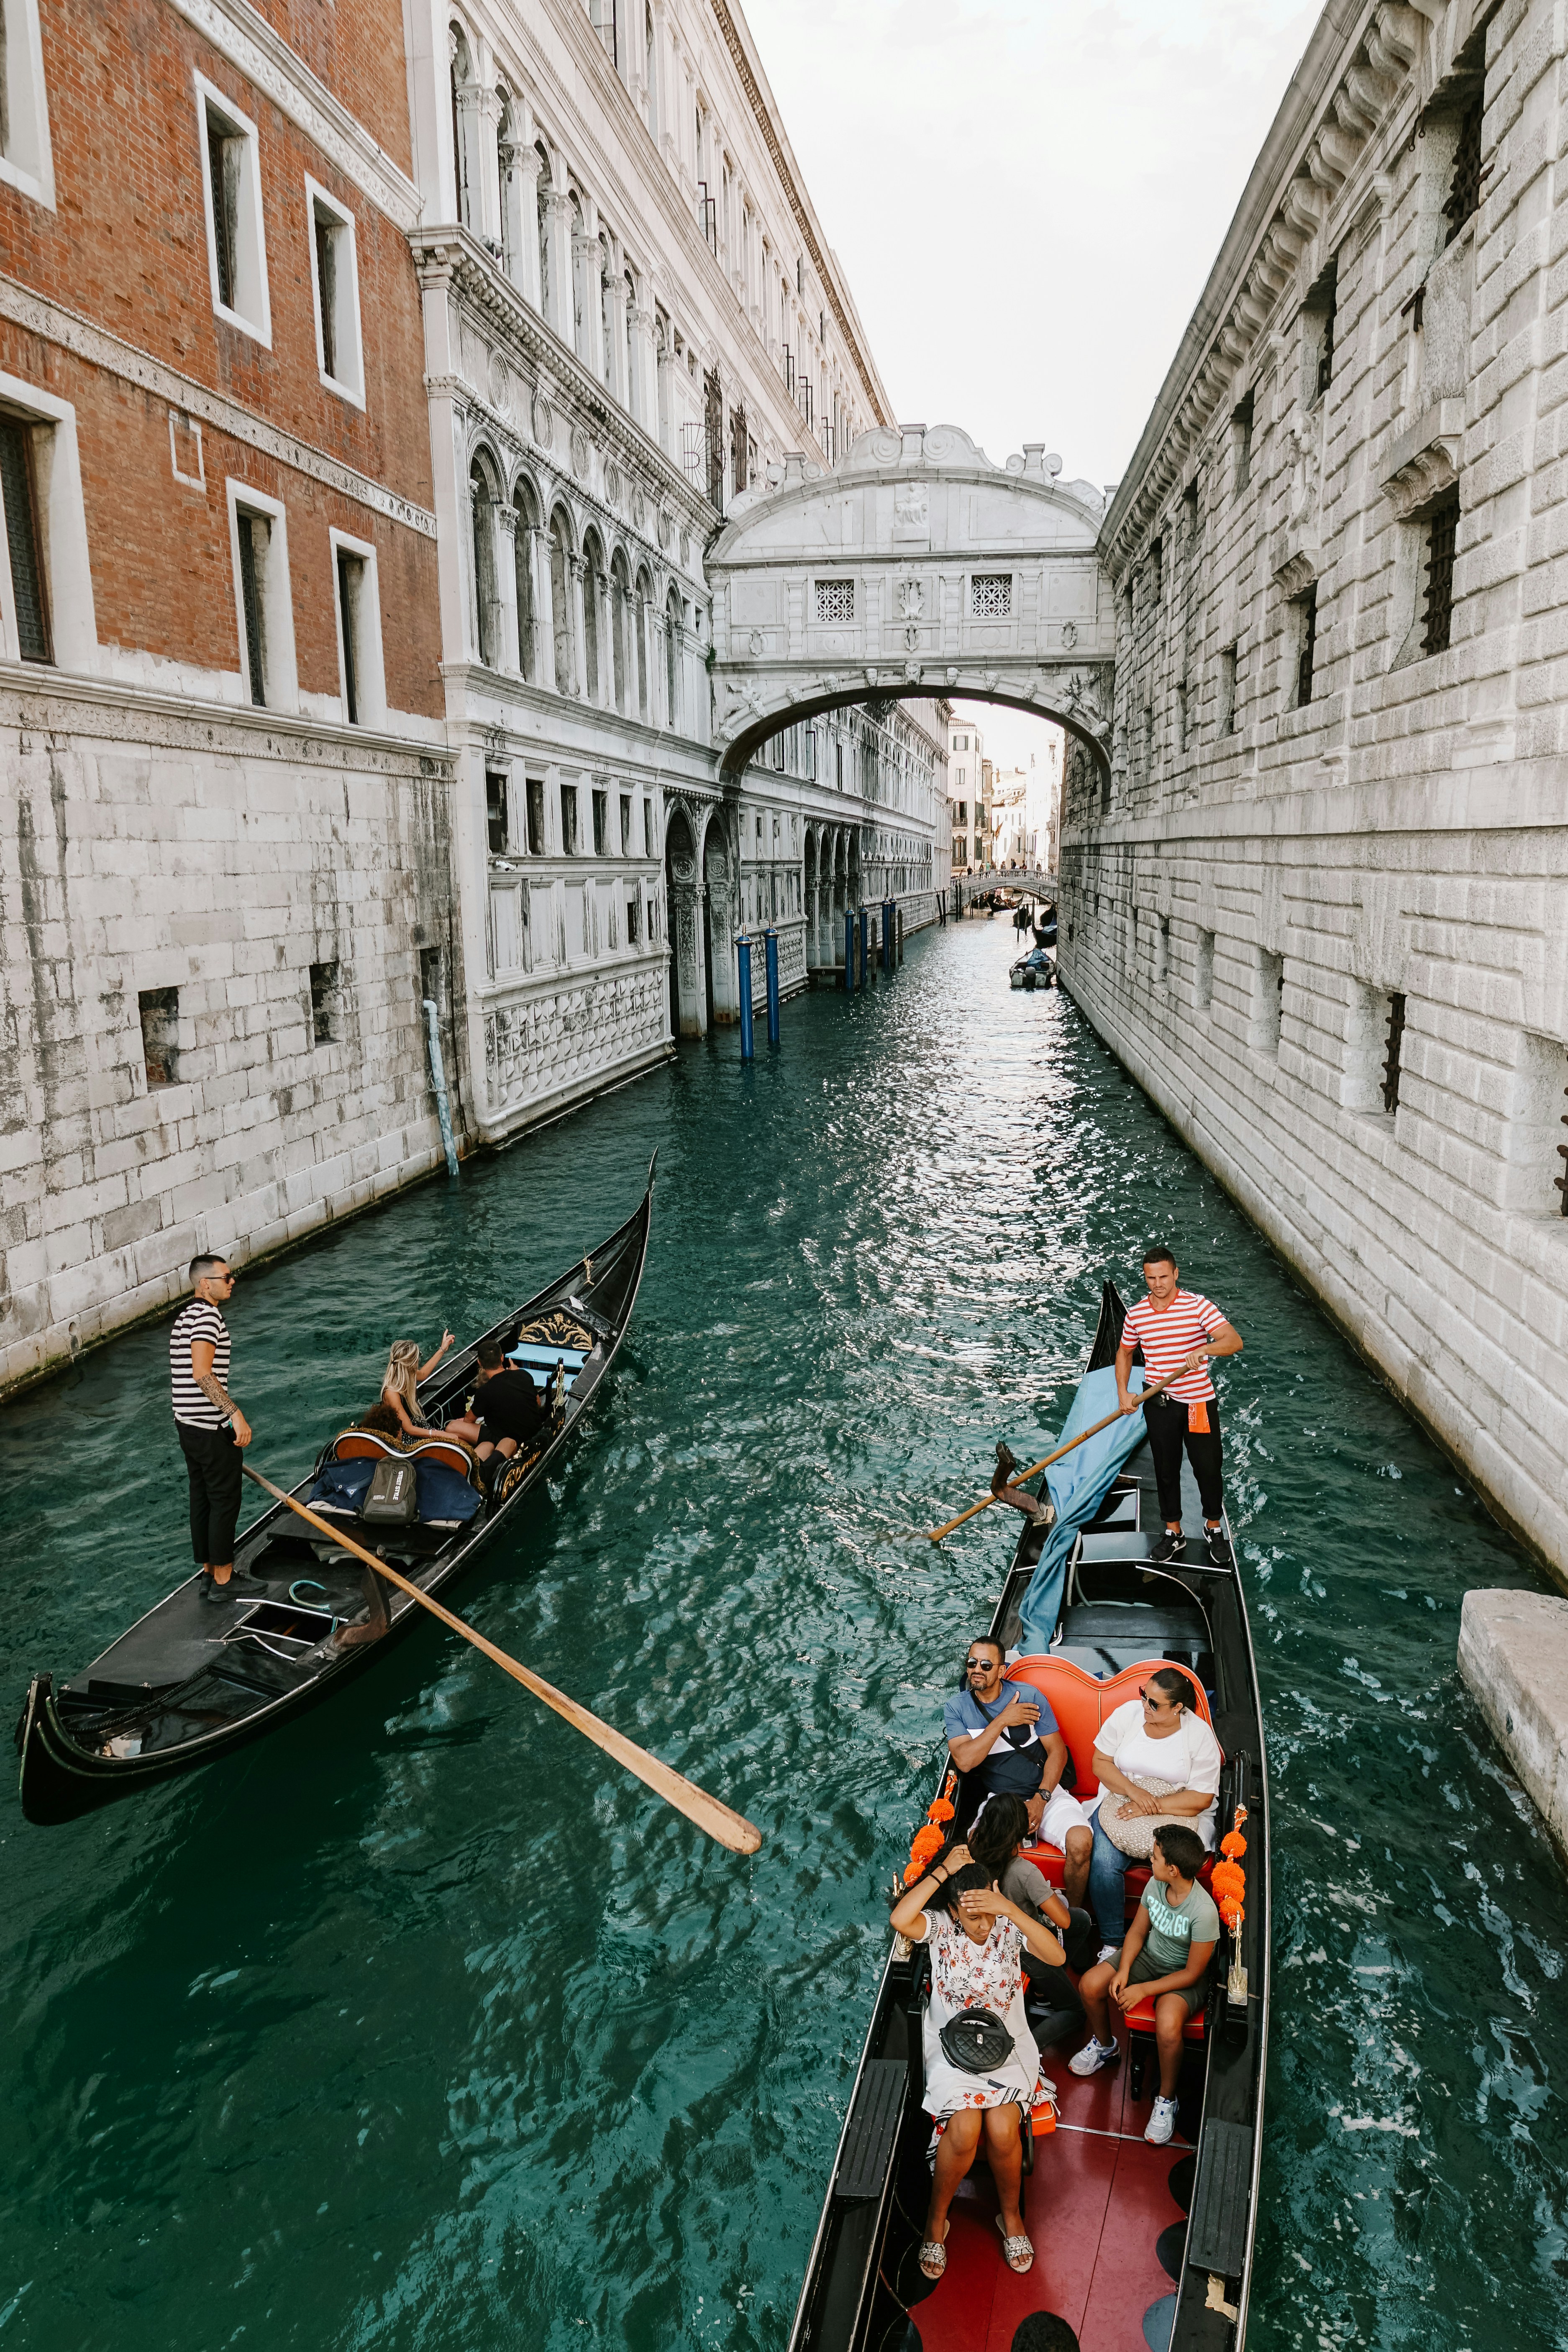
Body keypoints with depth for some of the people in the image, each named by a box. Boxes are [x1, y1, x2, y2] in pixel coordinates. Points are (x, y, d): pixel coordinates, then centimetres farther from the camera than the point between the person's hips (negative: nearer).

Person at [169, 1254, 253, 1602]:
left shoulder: (184, 1317, 14)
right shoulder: (208, 1315, -18)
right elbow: (202, 1373, -28)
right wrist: (236, 1414, -30)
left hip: (188, 1425, 10)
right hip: (213, 1429, -10)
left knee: (202, 1498, 17)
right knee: (224, 1501, 0)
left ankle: (209, 1570, 27)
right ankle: (222, 1580, 7)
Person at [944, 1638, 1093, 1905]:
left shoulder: (1028, 1695, 1)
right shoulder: (957, 1707, 0)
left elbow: (1057, 1751, 1)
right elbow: (964, 1761, -14)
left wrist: (1040, 1799, -12)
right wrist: (1002, 1721, -16)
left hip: (1045, 1793, 1)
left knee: (1081, 1842, -27)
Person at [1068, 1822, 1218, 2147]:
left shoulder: (1204, 1911, -32)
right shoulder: (1155, 1884, -14)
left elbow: (1192, 1973, -23)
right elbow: (1137, 1931, 1)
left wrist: (1144, 1990, -22)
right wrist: (1124, 1970, -14)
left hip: (1184, 1977, -6)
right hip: (1149, 1957, 6)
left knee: (1168, 2026, -34)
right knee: (1090, 1985, -11)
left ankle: (1166, 2100, -6)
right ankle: (1105, 2046, 20)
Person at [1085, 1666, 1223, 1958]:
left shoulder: (1200, 1735, -11)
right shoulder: (1127, 1714, -6)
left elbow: (1202, 1799, -10)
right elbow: (1100, 1762, -1)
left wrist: (1151, 1806, -20)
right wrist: (1134, 1791, -18)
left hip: (1177, 1813, -1)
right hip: (1121, 1801, 2)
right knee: (1103, 1863, -25)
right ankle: (1111, 1942, -7)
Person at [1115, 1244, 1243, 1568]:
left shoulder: (1198, 1305, -12)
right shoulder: (1136, 1314, -1)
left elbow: (1234, 1341, -20)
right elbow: (1125, 1352, 16)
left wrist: (1203, 1349, -38)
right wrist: (1123, 1393, 5)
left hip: (1199, 1402, -3)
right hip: (1159, 1405, 3)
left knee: (1208, 1469, 6)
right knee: (1166, 1471, 12)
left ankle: (1215, 1529, 29)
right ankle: (1174, 1534, 28)